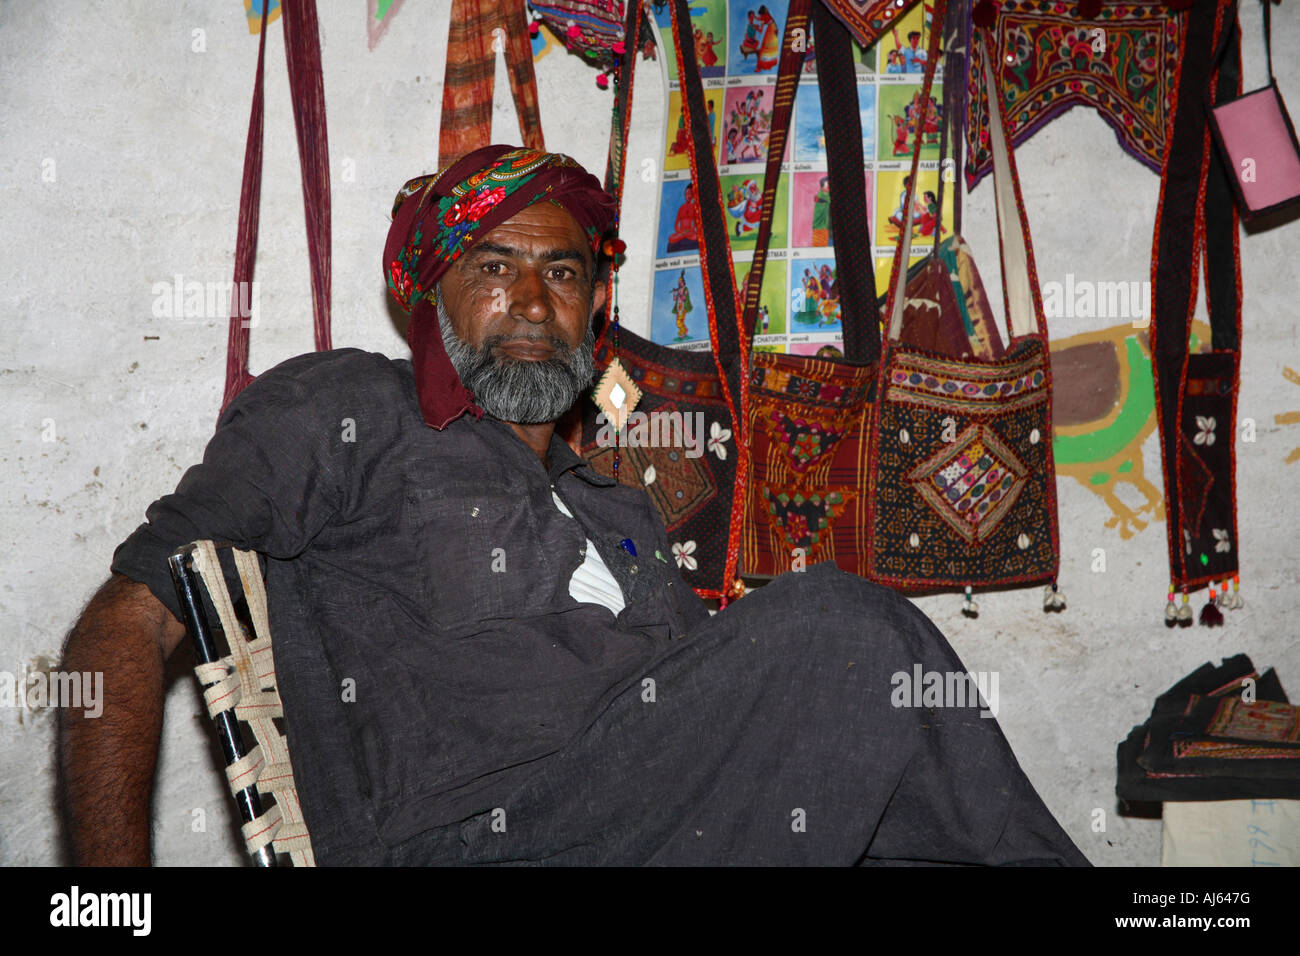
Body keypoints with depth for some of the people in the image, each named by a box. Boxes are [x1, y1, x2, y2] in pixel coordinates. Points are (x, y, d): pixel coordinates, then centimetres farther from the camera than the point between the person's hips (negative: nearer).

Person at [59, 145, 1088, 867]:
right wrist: (112, 899, -11)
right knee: (836, 622, -19)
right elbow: (127, 626, 2)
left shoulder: (626, 517, 28)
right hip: (475, 832, -6)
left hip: (665, 825, 6)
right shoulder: (346, 410, 10)